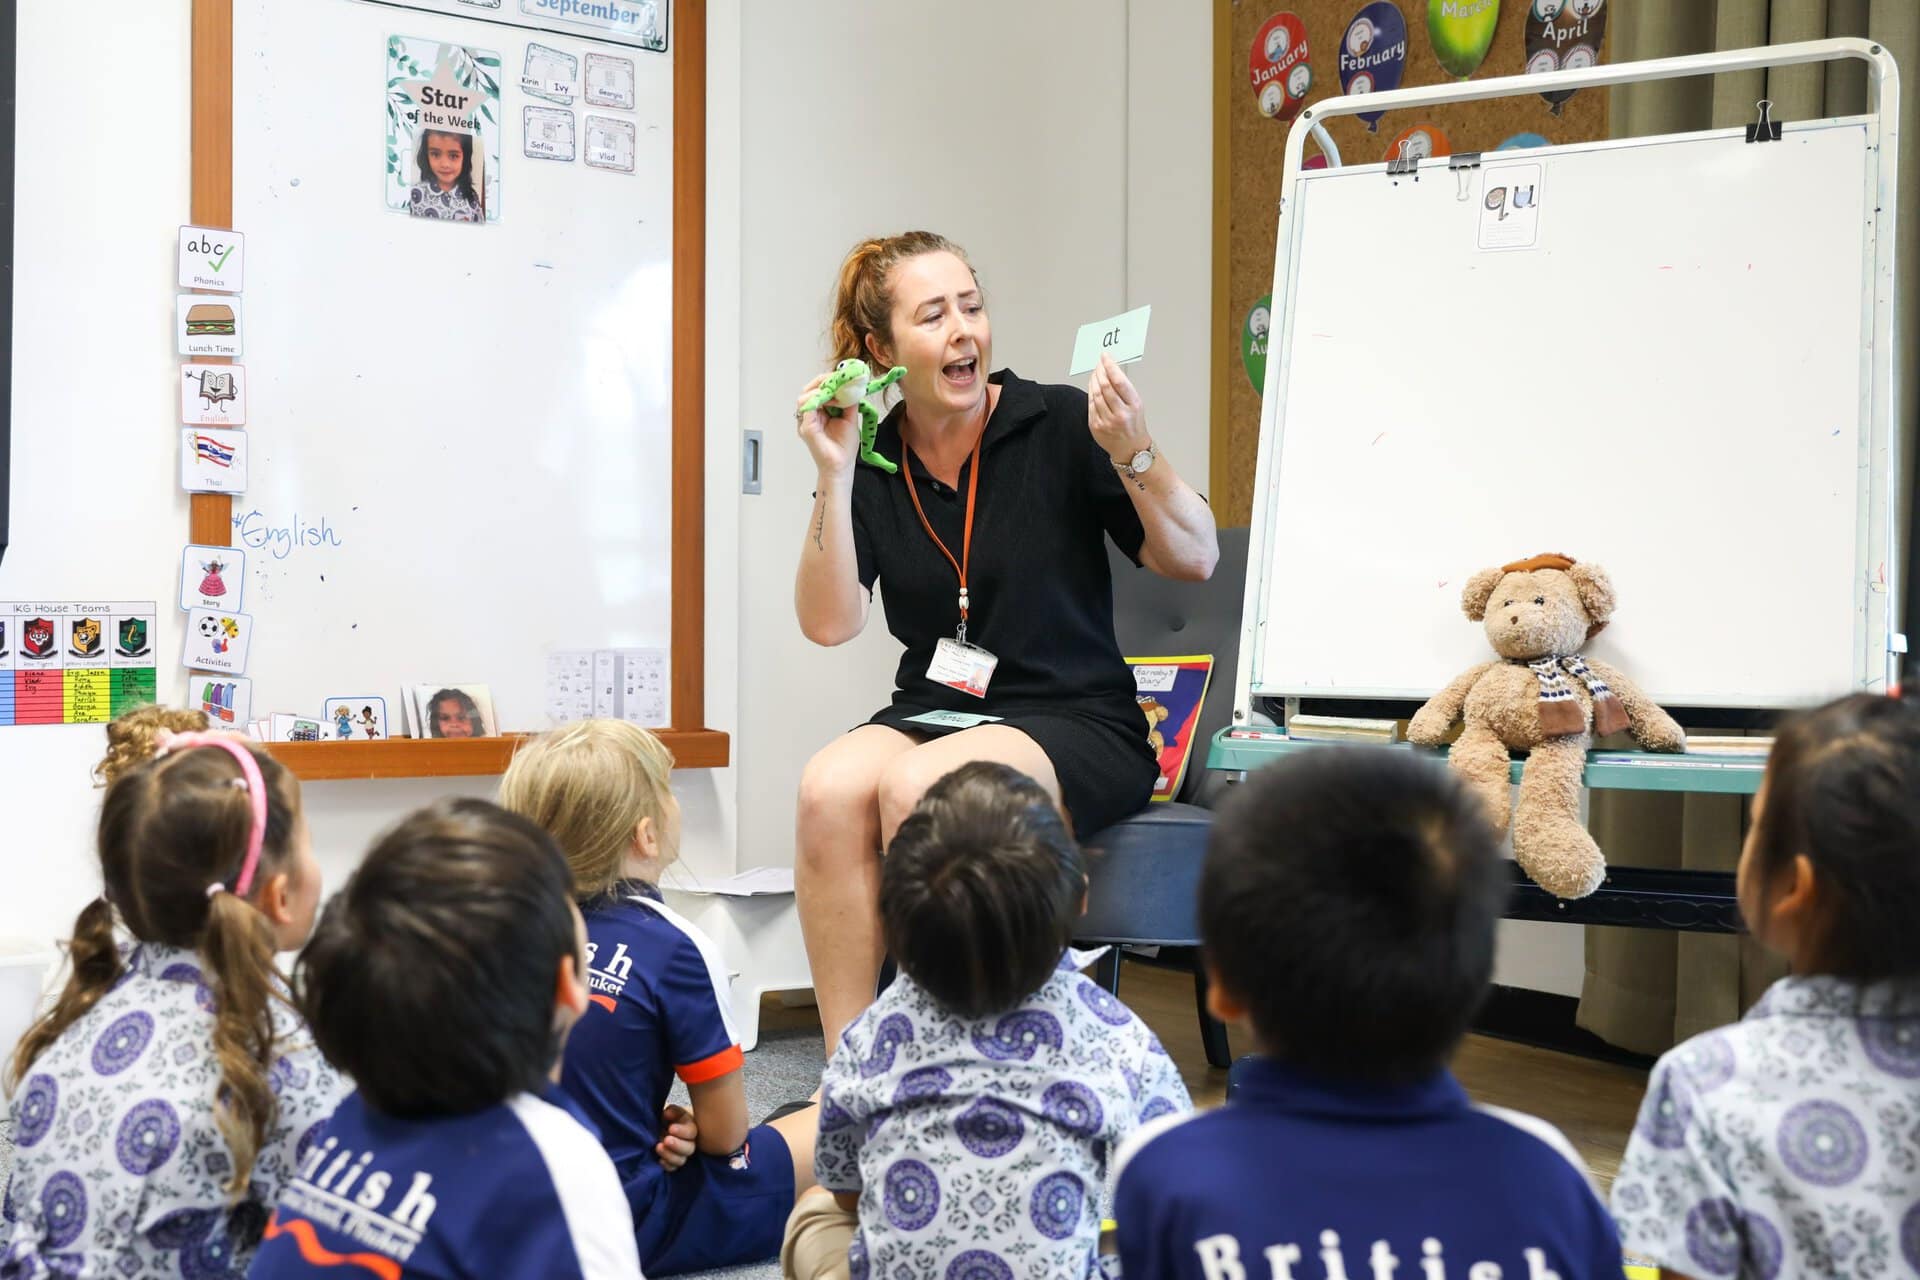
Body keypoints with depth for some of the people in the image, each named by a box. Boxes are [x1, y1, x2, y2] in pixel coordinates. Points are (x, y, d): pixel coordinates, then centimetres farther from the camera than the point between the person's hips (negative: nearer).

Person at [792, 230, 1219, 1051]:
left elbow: (1195, 560, -4)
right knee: (830, 790, -29)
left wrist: (1134, 453, -21)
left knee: (920, 789, -32)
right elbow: (829, 623, -3)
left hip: (1075, 723, -3)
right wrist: (833, 477, -12)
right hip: (932, 712, 3)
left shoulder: (1058, 427, -3)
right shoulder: (870, 460, 5)